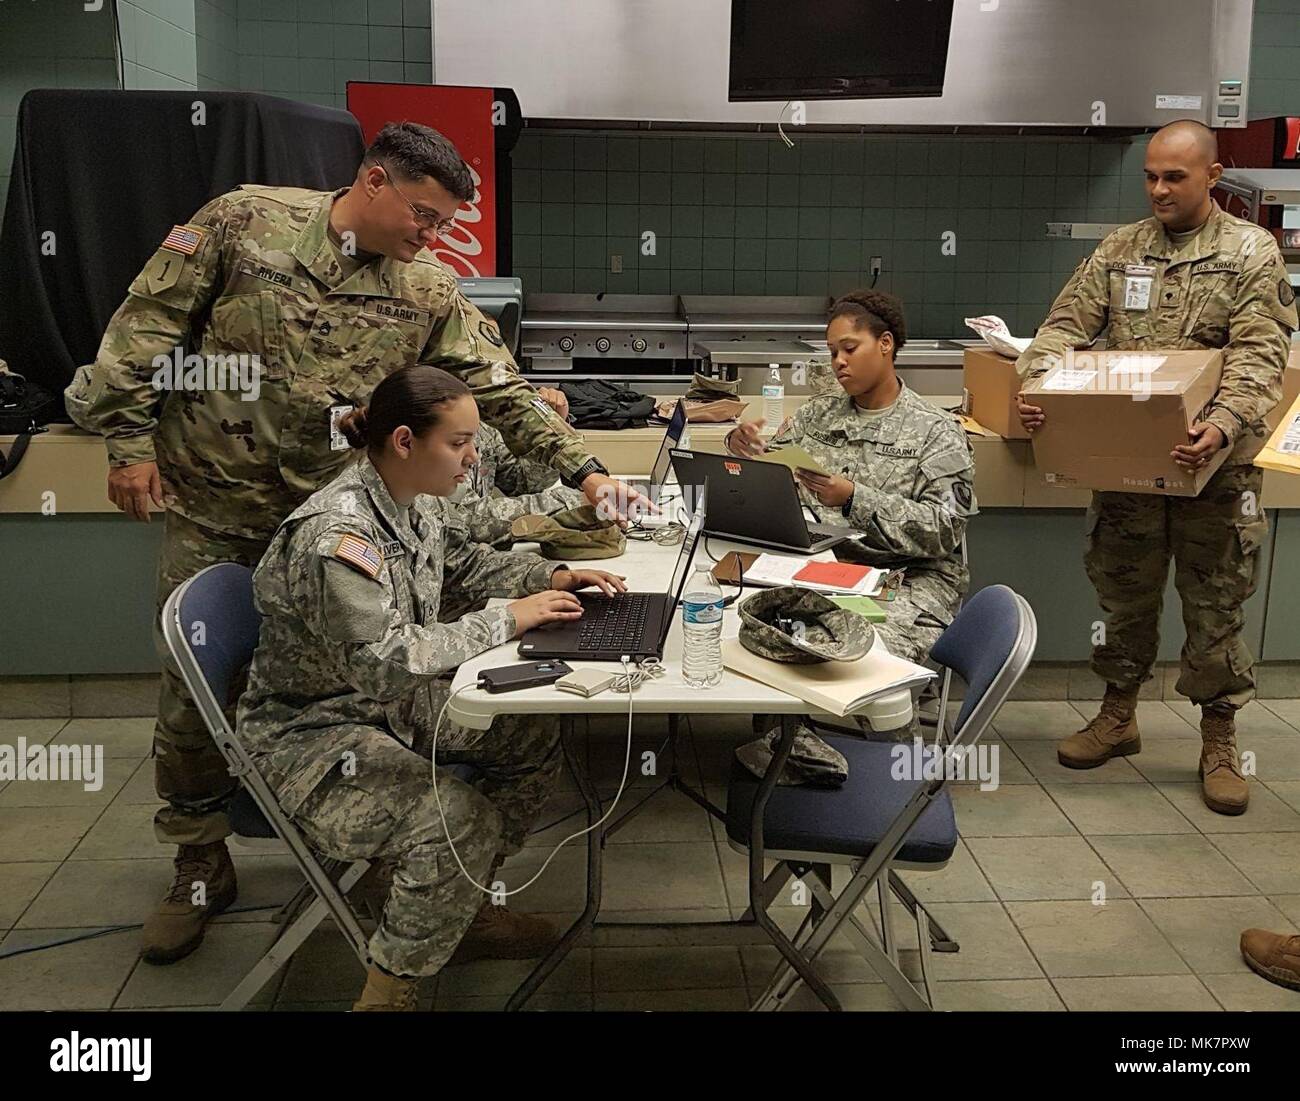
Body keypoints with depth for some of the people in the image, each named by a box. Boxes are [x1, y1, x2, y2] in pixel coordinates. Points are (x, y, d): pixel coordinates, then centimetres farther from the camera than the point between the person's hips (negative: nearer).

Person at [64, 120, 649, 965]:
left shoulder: (429, 293, -2)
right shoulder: (245, 222, -7)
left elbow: (502, 391, -4)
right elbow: (149, 325, -4)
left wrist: (583, 470, -13)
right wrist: (129, 438, -7)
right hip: (209, 512, -1)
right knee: (194, 688, 5)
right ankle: (201, 866, 23)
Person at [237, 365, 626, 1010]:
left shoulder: (418, 503, -2)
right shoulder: (334, 535, -30)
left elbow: (468, 563, 18)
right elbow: (386, 658, -33)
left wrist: (555, 578, 1)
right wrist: (507, 619, -25)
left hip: (393, 700, 10)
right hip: (310, 732, -9)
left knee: (533, 736, 5)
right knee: (462, 823, -27)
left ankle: (466, 907, 20)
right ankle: (389, 990, -3)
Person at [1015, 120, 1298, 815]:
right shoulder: (1119, 249, 8)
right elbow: (1067, 324, 2)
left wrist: (1225, 424, -31)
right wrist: (1032, 384, -18)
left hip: (1214, 464, -3)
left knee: (1215, 603, 6)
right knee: (1124, 593, 13)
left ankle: (1219, 741, 20)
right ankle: (1118, 716, 29)